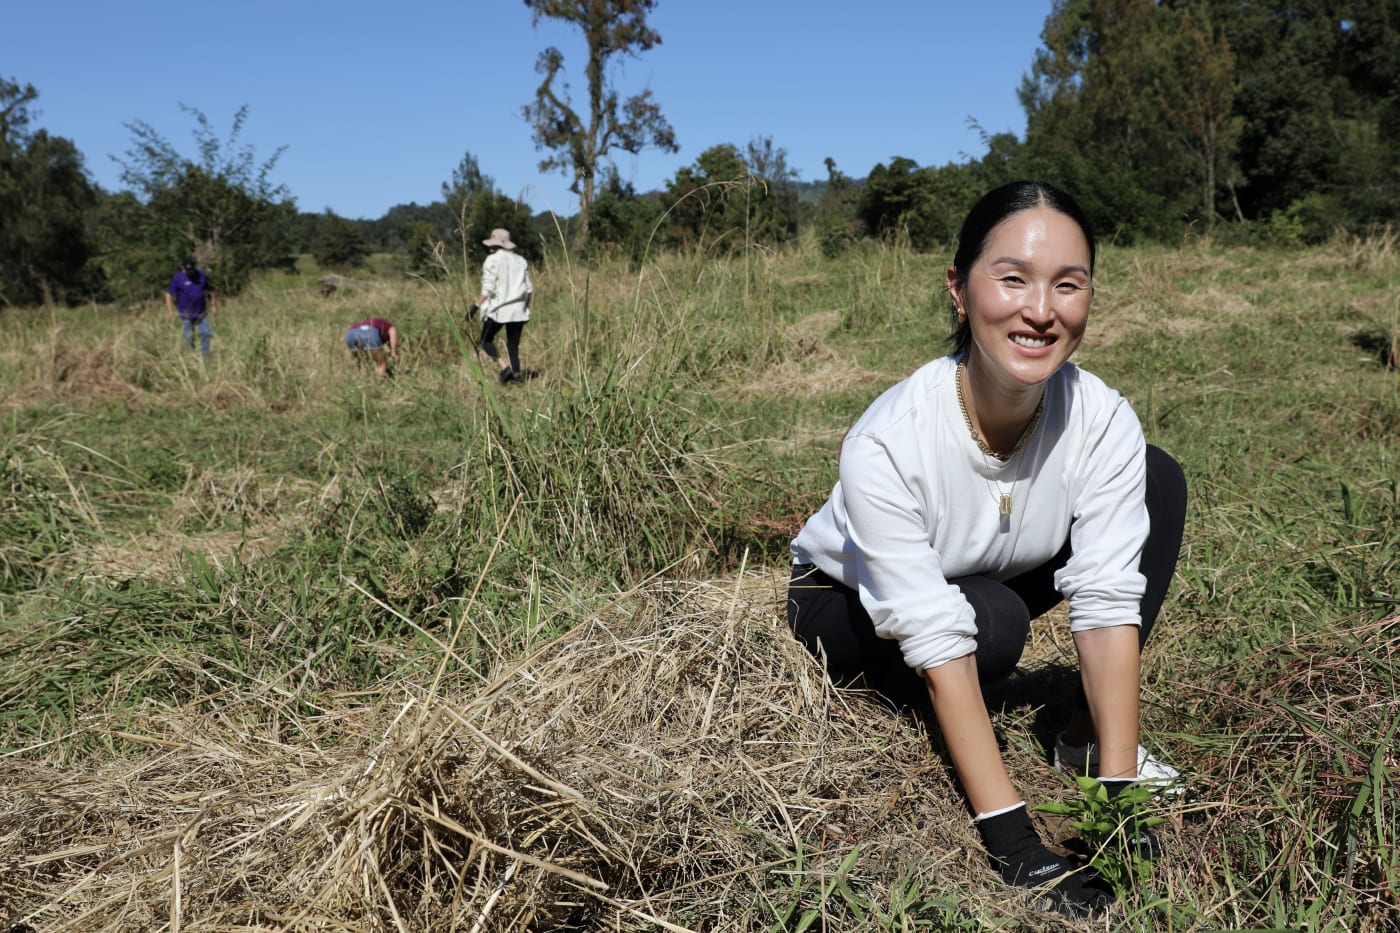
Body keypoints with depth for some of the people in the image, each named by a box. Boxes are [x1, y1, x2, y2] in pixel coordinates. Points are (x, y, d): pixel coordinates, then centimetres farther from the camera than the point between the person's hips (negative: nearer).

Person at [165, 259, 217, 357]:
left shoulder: (202, 274, -3)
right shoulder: (178, 278, -13)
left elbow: (209, 290, 11)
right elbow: (169, 293, -9)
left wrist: (213, 305, 13)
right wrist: (170, 310, -15)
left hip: (201, 312, 3)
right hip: (187, 312, -3)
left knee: (205, 334, 1)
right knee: (189, 335, 8)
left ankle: (205, 356, 17)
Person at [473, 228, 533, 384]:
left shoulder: (492, 261, -7)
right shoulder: (520, 260, 9)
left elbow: (487, 290, -13)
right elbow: (529, 289, 9)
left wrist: (475, 307, -8)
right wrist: (526, 307, 21)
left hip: (498, 309, -5)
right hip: (518, 310, 5)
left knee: (486, 340, 11)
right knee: (513, 345, 11)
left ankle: (504, 367, -8)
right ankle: (517, 374, 4)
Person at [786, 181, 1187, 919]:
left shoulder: (1102, 422, -25)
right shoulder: (886, 444, -36)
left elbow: (1107, 603, -24)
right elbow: (940, 644, -36)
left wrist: (1117, 791, -29)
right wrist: (1013, 842, -36)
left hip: (996, 577, 5)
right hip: (848, 602, -4)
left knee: (1158, 477, -14)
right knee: (994, 622, -37)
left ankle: (1088, 740, -6)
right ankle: (895, 704, -2)